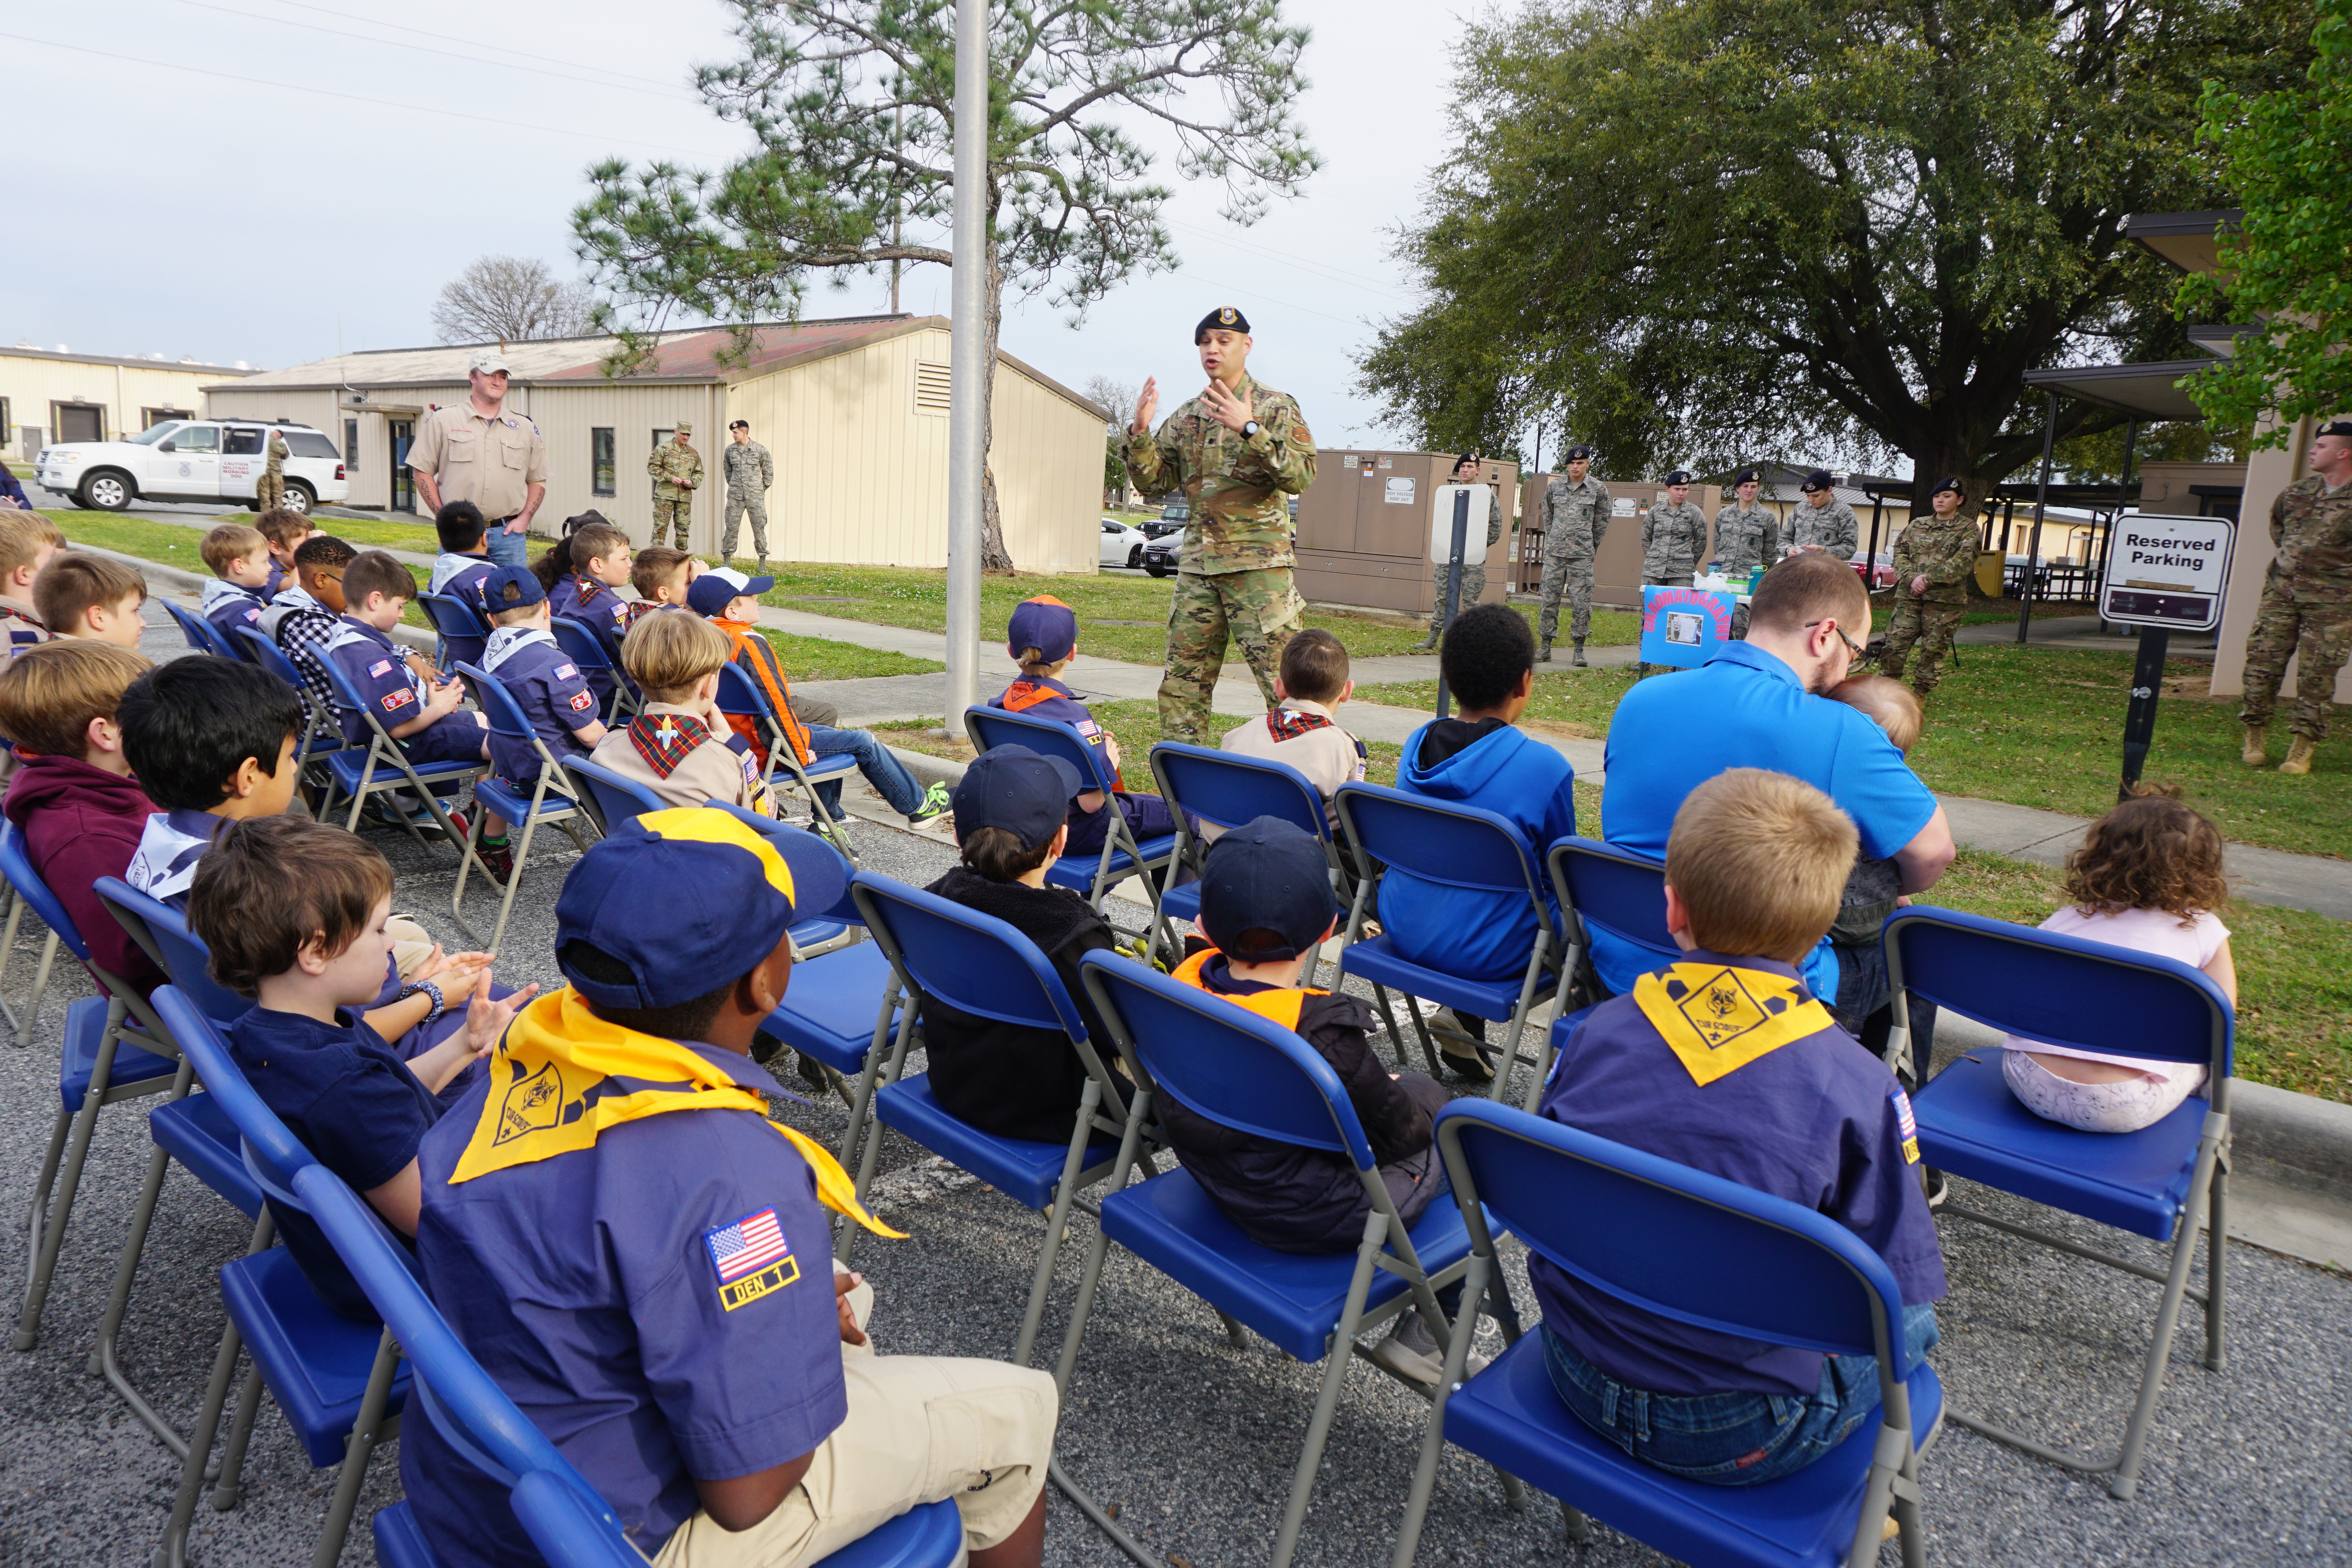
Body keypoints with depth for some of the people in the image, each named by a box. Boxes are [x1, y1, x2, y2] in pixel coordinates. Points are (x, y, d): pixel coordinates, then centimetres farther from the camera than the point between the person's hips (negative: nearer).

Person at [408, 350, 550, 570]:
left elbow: (538, 480, 17)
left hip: (509, 534, 2)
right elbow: (423, 472, 5)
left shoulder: (524, 427, 13)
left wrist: (523, 519, 3)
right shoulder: (442, 420, 6)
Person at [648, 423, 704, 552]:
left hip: (685, 496, 4)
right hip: (665, 494, -4)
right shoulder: (663, 448, 0)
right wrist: (669, 478, -14)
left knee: (683, 528, 6)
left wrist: (692, 482, -1)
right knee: (660, 526, -5)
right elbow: (652, 467, -3)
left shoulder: (693, 454, 14)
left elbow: (699, 473, 21)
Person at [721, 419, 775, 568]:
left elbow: (768, 472, 7)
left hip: (756, 497, -2)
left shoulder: (760, 450, -1)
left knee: (759, 528, -1)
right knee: (731, 527, 1)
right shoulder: (730, 450, 6)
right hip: (735, 497, 2)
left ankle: (762, 562, 6)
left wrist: (760, 490, 9)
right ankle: (727, 560, 9)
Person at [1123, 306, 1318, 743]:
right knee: (1183, 680, 7)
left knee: (1282, 680, -9)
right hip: (1198, 562, 5)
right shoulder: (1186, 416, 15)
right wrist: (1140, 431, -5)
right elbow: (1153, 481, 12)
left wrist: (1249, 429, -23)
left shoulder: (1276, 408, 0)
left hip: (1259, 561, -5)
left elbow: (1302, 476, -14)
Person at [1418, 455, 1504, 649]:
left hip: (1473, 558, -3)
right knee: (1442, 597, 4)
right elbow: (1439, 521, 16)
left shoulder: (1487, 494, 2)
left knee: (1471, 600, -1)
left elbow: (1496, 526, 4)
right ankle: (1433, 637, 8)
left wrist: (1480, 545, -1)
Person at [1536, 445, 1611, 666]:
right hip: (1554, 554, 2)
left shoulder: (1599, 489, 2)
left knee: (1581, 603, -2)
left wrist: (1588, 549, 10)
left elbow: (1601, 523, 9)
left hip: (1582, 556, -2)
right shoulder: (1554, 486, 8)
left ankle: (1578, 650, 4)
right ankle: (1545, 647, 9)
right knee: (1550, 600, 3)